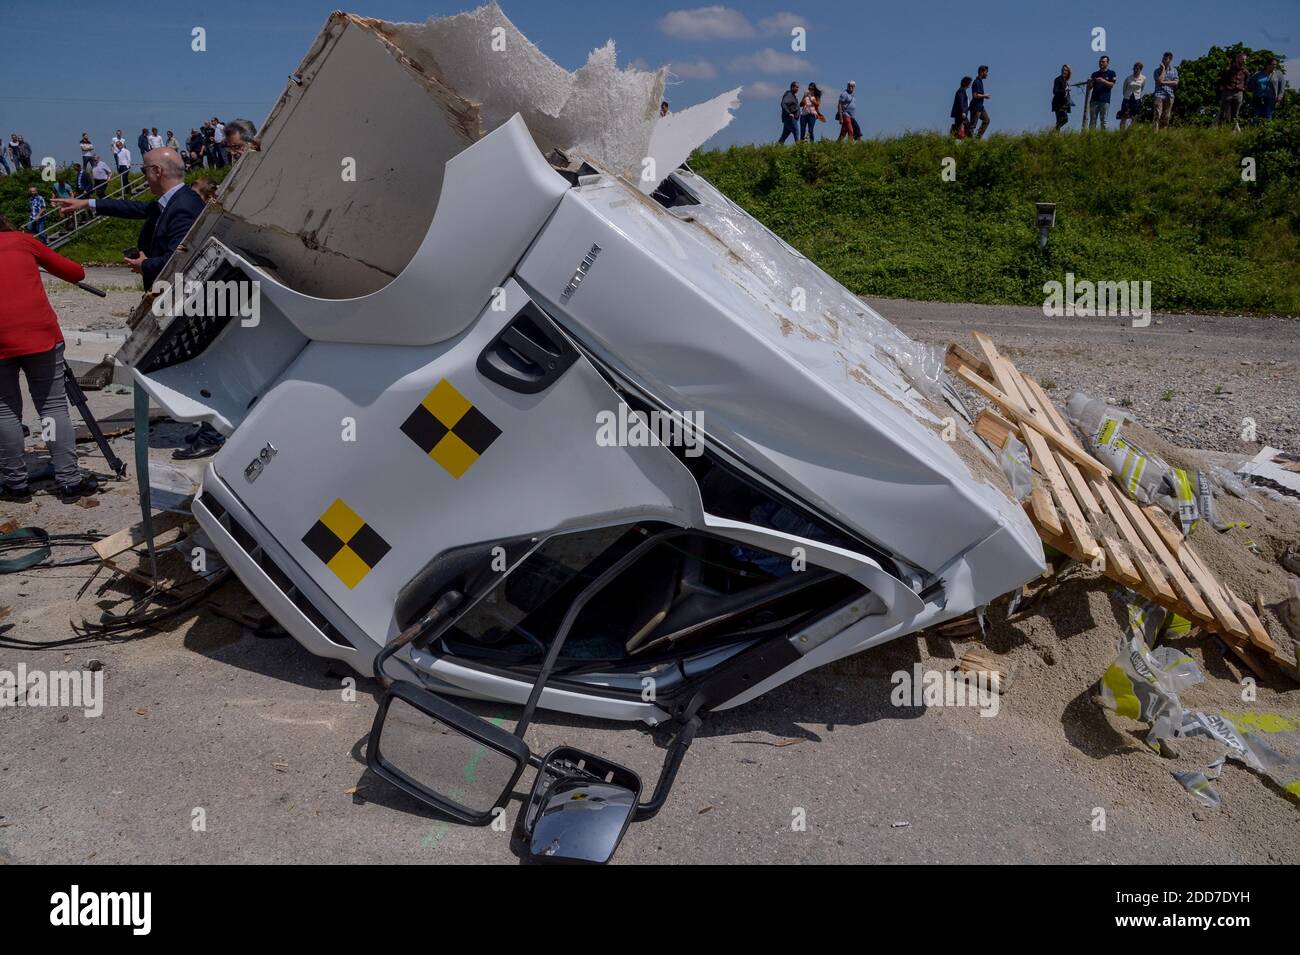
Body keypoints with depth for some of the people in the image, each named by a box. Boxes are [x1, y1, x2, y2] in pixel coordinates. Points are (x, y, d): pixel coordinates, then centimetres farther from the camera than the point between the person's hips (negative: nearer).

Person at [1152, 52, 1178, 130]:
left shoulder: (1174, 70, 13)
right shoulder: (1158, 70, 6)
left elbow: (1176, 82, 3)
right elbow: (1160, 81, -10)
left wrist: (1164, 82, -5)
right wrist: (1163, 69, -4)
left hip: (1169, 95, 3)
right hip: (1159, 94, -3)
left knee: (1166, 117, 1)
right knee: (1157, 115, -17)